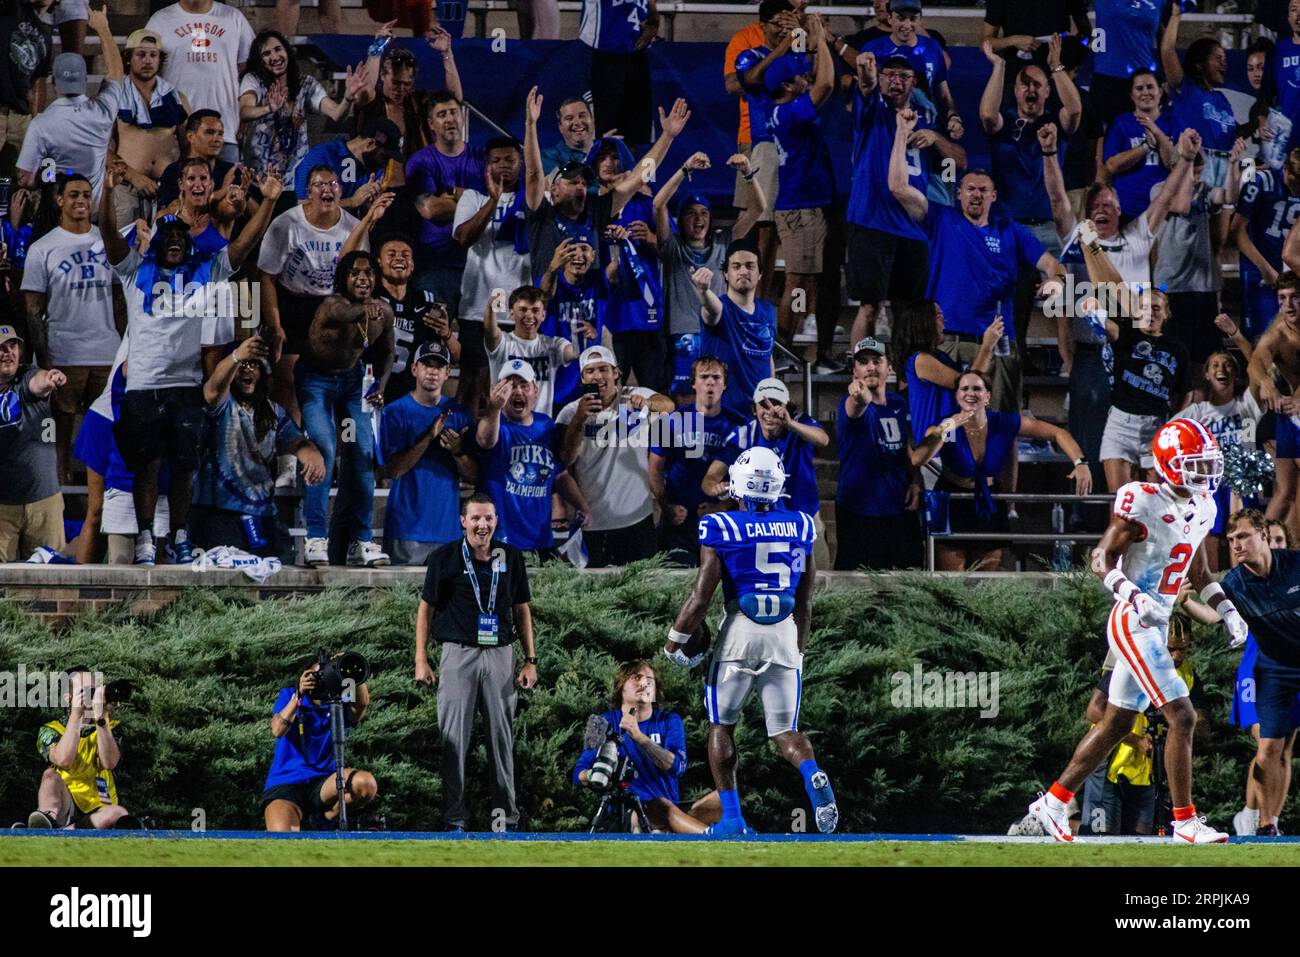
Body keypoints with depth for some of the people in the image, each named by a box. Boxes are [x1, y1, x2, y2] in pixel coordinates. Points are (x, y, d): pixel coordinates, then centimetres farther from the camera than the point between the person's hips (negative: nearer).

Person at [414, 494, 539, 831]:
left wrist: (530, 660, 9)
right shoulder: (445, 557, -1)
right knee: (454, 739, -3)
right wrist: (421, 660, -2)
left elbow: (522, 610, 14)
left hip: (500, 655, 2)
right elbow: (427, 608, 4)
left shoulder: (510, 557, 7)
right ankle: (454, 819, -1)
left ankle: (506, 816, 10)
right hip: (459, 653, -2)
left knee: (502, 738, 5)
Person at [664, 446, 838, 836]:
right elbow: (805, 601, 13)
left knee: (721, 725, 14)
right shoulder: (799, 526, 6)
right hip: (785, 633, 3)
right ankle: (814, 777, -24)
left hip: (740, 631, -3)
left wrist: (674, 641, 5)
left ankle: (731, 817, 9)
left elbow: (701, 595, -8)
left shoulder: (722, 528, -7)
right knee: (785, 730, 8)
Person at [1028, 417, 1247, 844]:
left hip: (1155, 626, 9)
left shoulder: (1201, 508, 11)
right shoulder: (1143, 504, -16)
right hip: (1132, 625, -9)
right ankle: (1185, 821, -10)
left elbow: (1198, 572, 24)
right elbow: (1101, 560, -16)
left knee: (1117, 724, 15)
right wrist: (1135, 597, -31)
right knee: (1182, 716, -14)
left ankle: (1054, 802, 25)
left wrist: (1227, 612, 15)